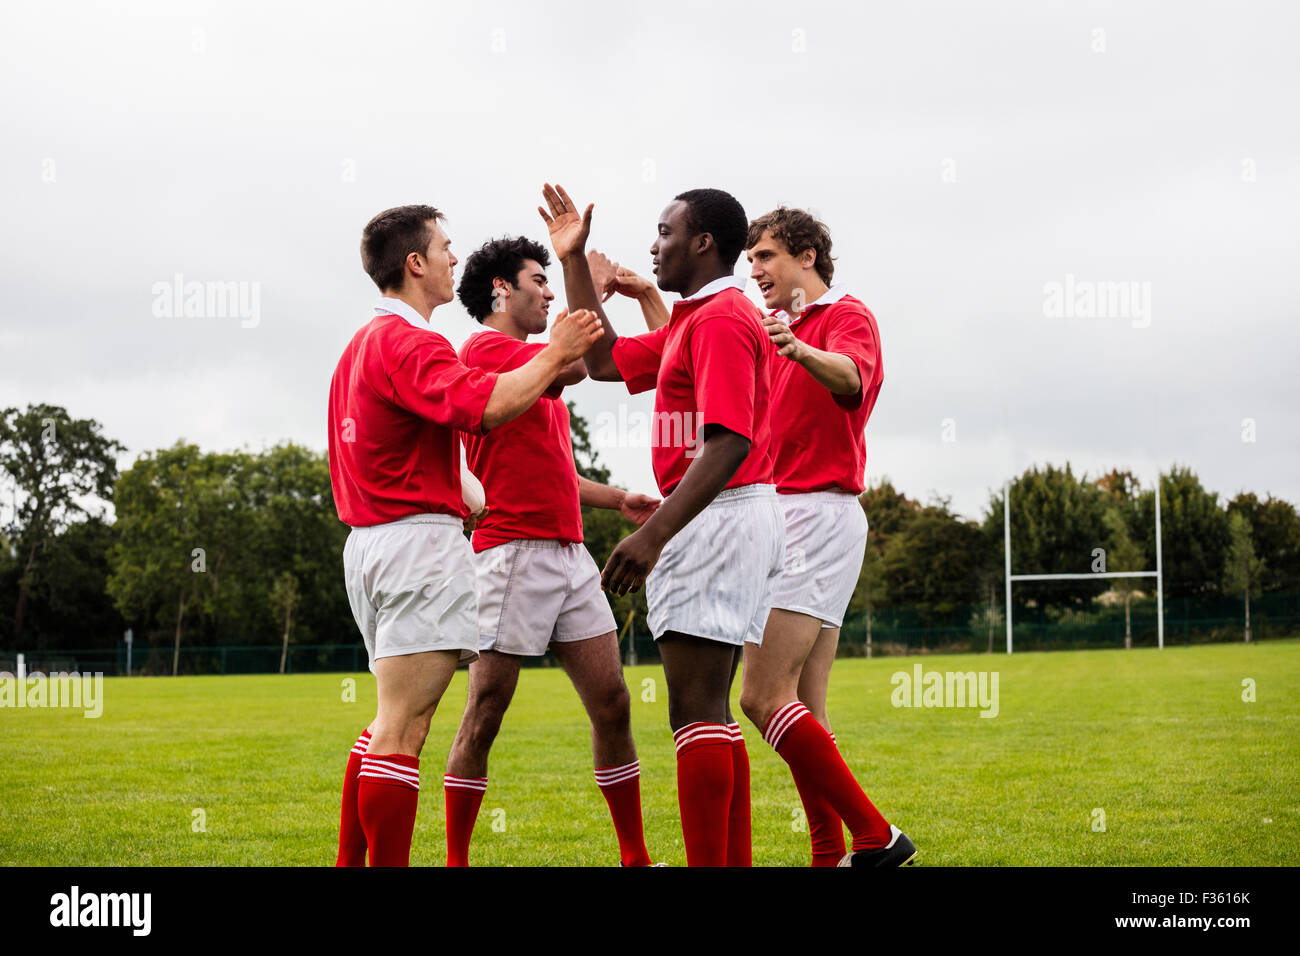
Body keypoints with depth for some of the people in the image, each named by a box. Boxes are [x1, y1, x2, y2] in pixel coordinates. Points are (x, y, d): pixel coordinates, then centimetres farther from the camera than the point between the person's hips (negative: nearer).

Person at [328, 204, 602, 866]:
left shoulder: (363, 342, 19)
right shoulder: (410, 343, -14)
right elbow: (486, 406, -29)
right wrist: (556, 352, -17)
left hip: (369, 540, 10)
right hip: (419, 538, -10)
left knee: (389, 723, 17)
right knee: (403, 728, -10)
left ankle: (351, 861, 18)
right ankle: (387, 862, -10)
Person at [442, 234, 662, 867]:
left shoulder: (533, 363, 23)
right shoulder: (485, 349, -6)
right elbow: (575, 363, -22)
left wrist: (619, 499, 17)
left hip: (569, 554, 9)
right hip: (512, 551, -9)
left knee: (611, 702, 5)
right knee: (485, 713, -3)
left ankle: (635, 857, 10)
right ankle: (455, 860, 6)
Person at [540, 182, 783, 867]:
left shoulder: (723, 318, -14)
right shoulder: (689, 324, 20)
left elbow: (730, 444, -24)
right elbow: (605, 360, 30)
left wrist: (653, 535, -29)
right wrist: (575, 261, 27)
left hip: (719, 519, -11)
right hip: (711, 522, 11)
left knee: (695, 708, -13)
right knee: (709, 709, 13)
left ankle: (707, 863, -15)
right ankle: (733, 862, 16)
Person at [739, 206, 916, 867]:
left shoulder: (849, 317, -5)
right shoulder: (784, 332, 23)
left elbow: (851, 379, -28)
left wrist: (800, 349, -50)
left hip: (819, 515, -9)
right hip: (784, 517, 9)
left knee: (764, 696, -17)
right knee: (803, 711, 5)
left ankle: (874, 837, -16)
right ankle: (830, 855, 4)